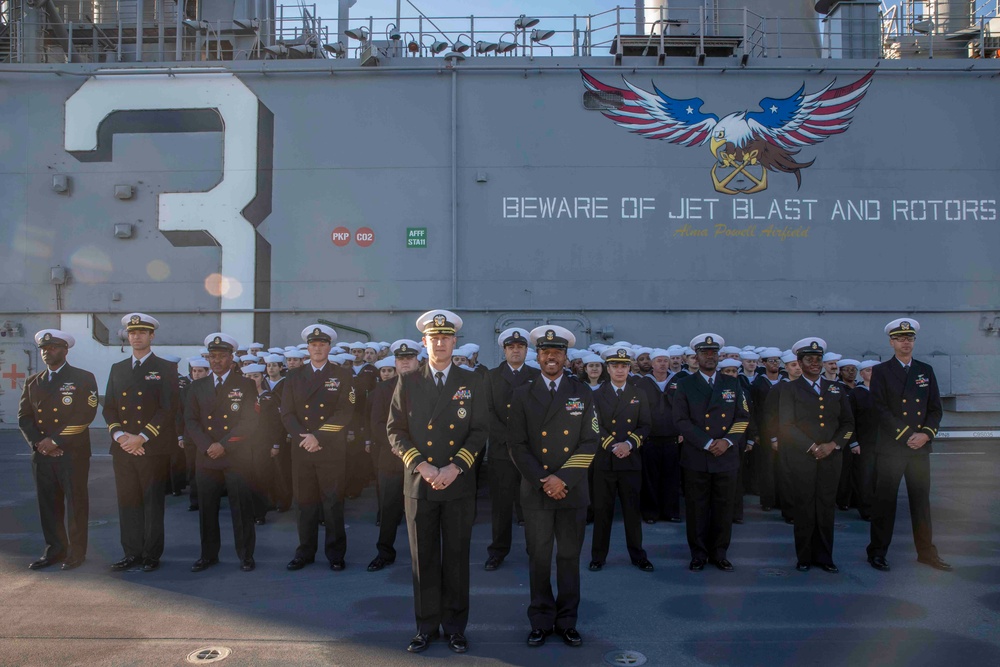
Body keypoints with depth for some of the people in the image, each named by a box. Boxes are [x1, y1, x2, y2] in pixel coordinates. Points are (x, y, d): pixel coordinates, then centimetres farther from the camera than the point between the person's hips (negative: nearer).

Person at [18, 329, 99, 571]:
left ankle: (77, 552, 11)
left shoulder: (83, 378, 0)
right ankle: (54, 550, 19)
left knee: (76, 504, 1)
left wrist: (56, 440, -13)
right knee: (48, 504, 8)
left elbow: (85, 415, -10)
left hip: (73, 453, -4)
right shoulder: (32, 382, 15)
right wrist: (39, 442, -7)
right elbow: (23, 417, 9)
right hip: (41, 454, 5)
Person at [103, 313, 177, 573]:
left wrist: (141, 437, -15)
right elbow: (109, 408, 11)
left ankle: (151, 555, 11)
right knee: (127, 503, 7)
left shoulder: (165, 369, 0)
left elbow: (168, 409, -8)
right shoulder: (117, 369, 14)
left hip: (153, 448, -4)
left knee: (153, 504, 2)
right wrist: (119, 435, -6)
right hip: (122, 449, 4)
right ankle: (132, 553, 17)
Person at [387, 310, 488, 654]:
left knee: (456, 558, 7)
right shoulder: (407, 383, 6)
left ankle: (455, 626, 20)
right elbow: (396, 431, 2)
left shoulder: (472, 382, 4)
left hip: (459, 485, 0)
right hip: (418, 484, 1)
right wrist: (421, 466, -12)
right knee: (423, 559, 7)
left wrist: (454, 467, -13)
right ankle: (426, 625, 19)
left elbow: (480, 430, -1)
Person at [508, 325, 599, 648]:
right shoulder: (522, 395, 3)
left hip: (573, 491, 1)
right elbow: (517, 445, -2)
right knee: (539, 558, 6)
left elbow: (589, 443, -2)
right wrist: (542, 482, -11)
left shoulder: (582, 395, 4)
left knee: (569, 557, 9)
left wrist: (563, 479, -13)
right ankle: (541, 621, 19)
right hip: (536, 491, 0)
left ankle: (567, 621, 22)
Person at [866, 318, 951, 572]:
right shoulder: (881, 371, -1)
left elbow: (936, 408, 9)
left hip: (920, 447, 4)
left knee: (921, 501, 10)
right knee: (885, 501, 1)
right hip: (890, 447, -4)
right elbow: (881, 410, -9)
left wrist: (926, 433, -7)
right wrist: (907, 435, -14)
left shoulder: (926, 370, 12)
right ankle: (877, 552, 10)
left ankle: (926, 552, 21)